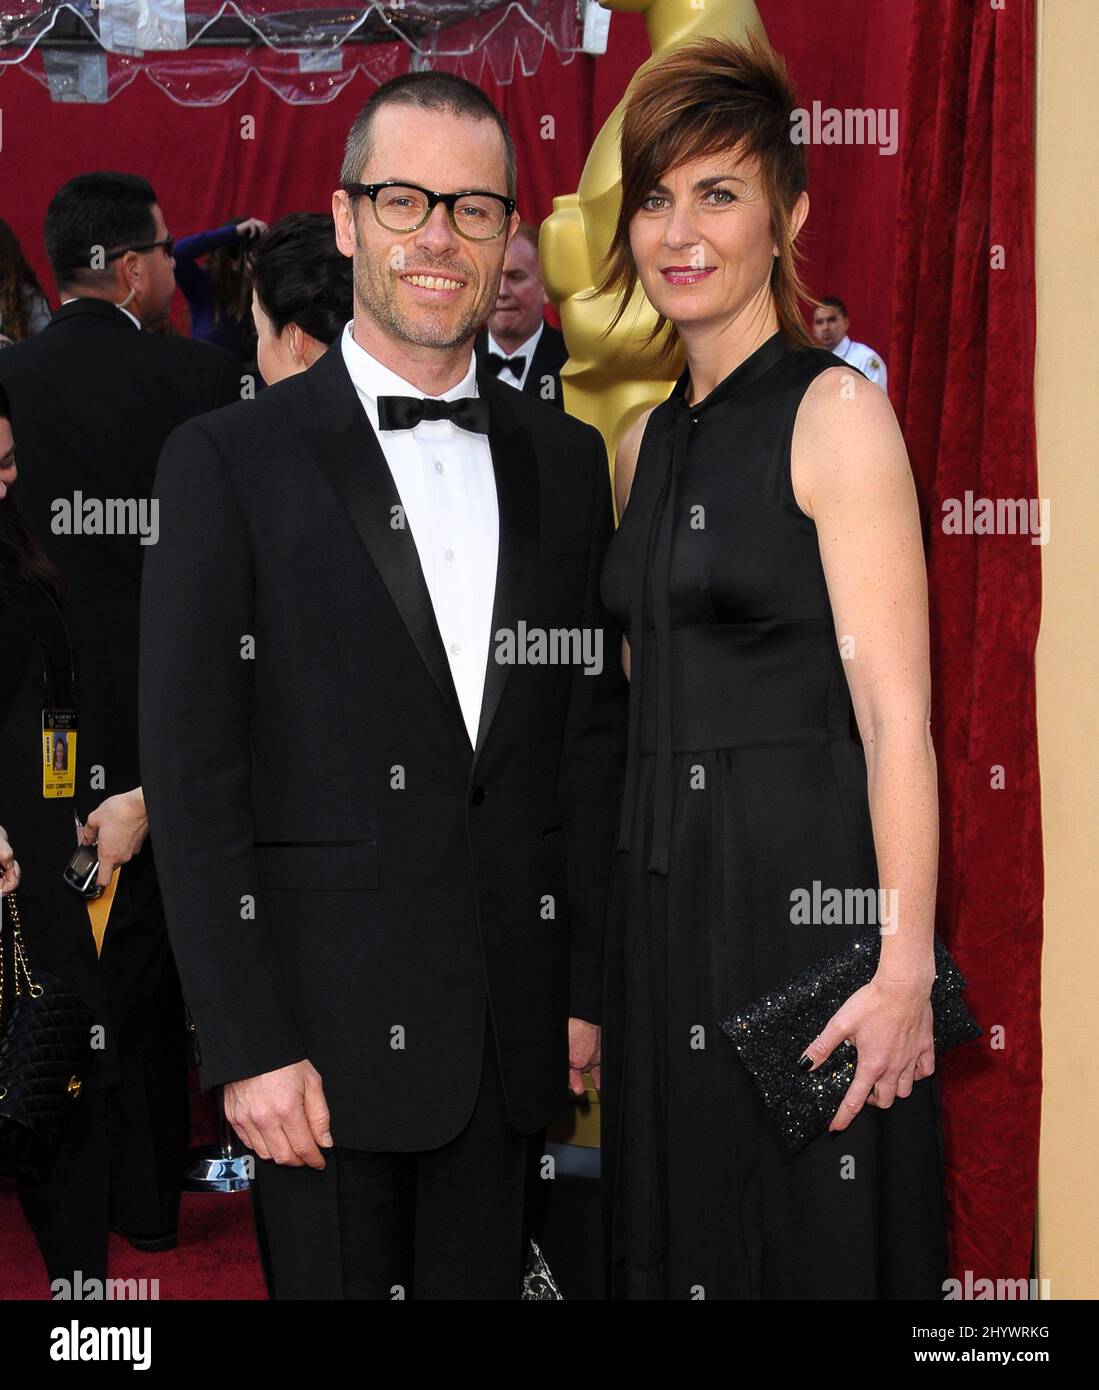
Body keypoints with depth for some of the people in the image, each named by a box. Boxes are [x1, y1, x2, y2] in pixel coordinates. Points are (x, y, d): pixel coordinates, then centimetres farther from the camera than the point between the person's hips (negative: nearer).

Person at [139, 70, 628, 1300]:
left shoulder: (565, 461, 9)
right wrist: (246, 1046, -12)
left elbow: (593, 732, 11)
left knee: (483, 1280, 13)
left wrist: (588, 985, 7)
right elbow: (191, 770, -8)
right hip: (323, 1025, -3)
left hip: (509, 1028, 4)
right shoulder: (228, 461, -4)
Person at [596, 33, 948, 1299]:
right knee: (675, 1232, 16)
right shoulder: (647, 442, 13)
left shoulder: (836, 412, -8)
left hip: (806, 895, -7)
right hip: (667, 903, 7)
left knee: (811, 1239, 5)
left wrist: (905, 967, -21)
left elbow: (897, 719, -15)